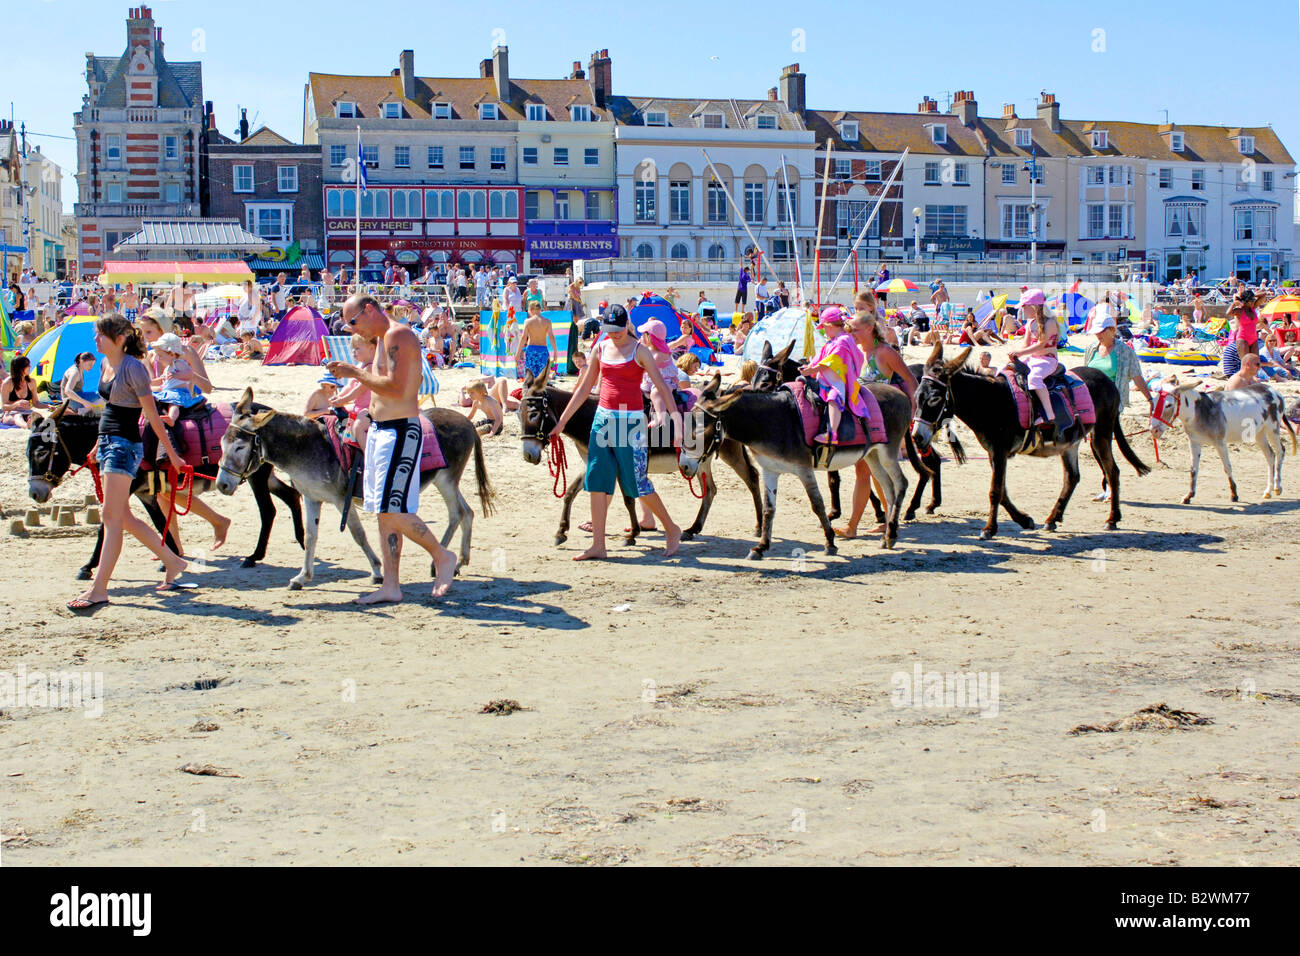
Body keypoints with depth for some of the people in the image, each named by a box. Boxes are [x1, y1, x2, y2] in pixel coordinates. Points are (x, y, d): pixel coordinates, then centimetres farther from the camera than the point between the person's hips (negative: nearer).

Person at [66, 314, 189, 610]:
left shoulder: (133, 368, -14)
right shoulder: (106, 364, 11)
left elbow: (152, 416, -12)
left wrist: (172, 455, -9)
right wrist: (100, 443, 26)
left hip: (125, 445, -9)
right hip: (107, 442, 9)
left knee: (112, 518, -7)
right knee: (124, 517, 13)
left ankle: (99, 589, -6)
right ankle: (172, 561, 25)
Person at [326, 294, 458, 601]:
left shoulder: (397, 336, -13)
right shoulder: (383, 340, 19)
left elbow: (395, 388, -23)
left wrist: (356, 373, -15)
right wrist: (350, 372, 14)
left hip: (399, 432, -10)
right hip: (379, 430, 10)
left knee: (393, 510, -12)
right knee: (385, 511, 9)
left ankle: (442, 557, 5)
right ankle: (391, 585, 11)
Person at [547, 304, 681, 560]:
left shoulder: (639, 351, -4)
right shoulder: (600, 349, 9)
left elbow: (662, 386, -7)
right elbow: (583, 389, 15)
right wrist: (562, 421, 14)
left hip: (630, 421, -5)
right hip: (603, 418, 5)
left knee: (637, 482, -2)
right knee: (597, 481, 1)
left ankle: (672, 530, 17)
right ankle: (598, 546, 6)